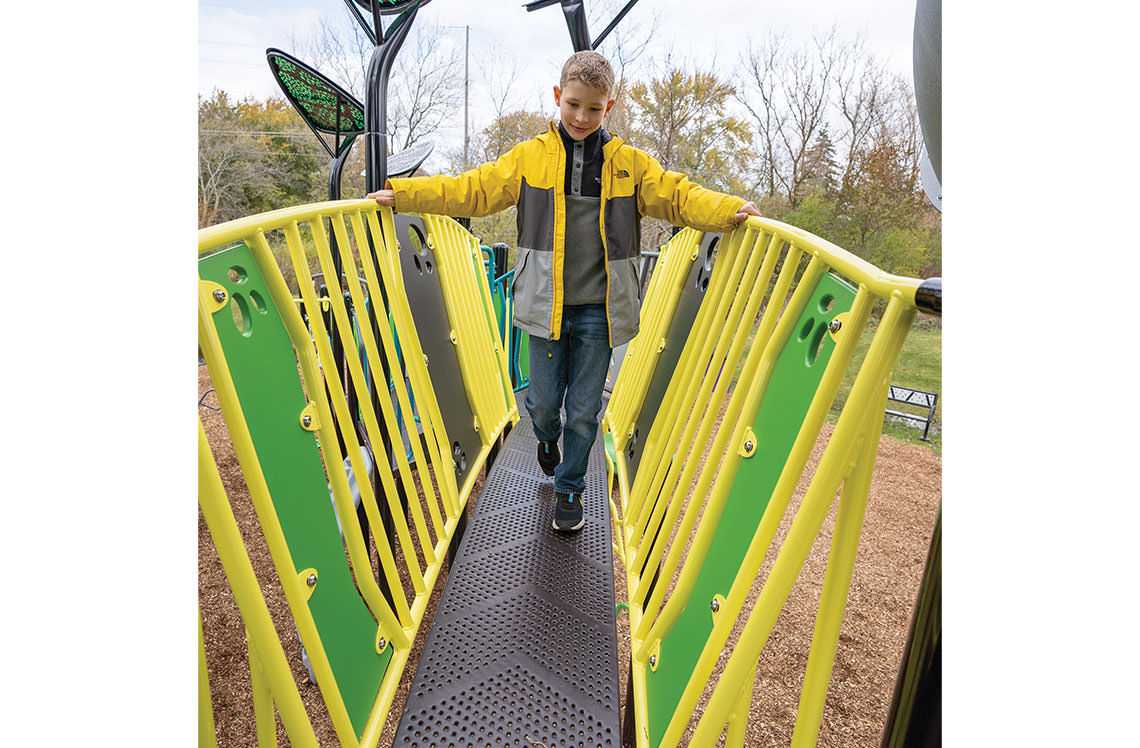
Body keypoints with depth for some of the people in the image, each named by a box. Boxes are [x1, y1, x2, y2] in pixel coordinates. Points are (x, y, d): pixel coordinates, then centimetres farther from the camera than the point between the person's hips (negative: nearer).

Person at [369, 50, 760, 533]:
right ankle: (547, 437, 47)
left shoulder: (630, 164, 5)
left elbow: (679, 196, 2)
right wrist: (402, 193, -5)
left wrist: (727, 210, -16)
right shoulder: (528, 157, 4)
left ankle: (569, 489, 30)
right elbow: (471, 190, 2)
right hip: (545, 305, 0)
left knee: (584, 410, 7)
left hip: (598, 310, 0)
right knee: (543, 401, 9)